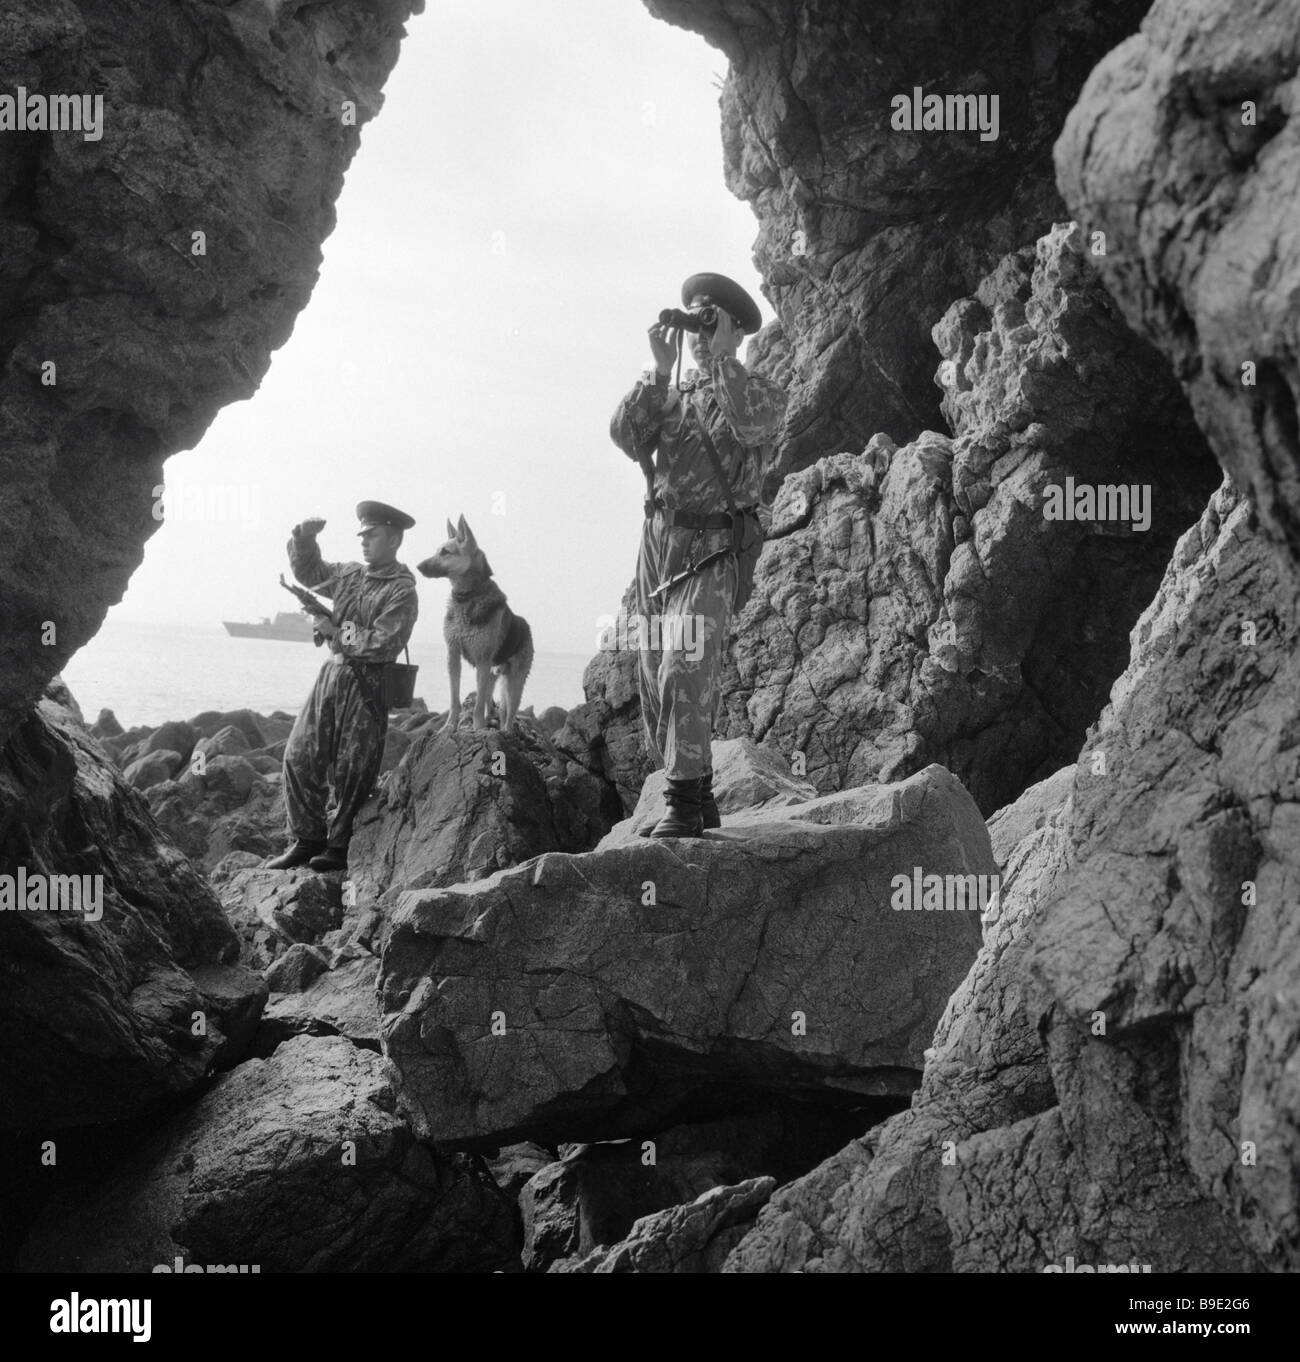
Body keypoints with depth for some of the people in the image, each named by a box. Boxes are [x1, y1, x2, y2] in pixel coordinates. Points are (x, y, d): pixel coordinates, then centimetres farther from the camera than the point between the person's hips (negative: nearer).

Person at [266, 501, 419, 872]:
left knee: (353, 771, -1)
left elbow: (382, 644, -17)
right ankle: (308, 839, 13)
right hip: (332, 674, 7)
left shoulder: (402, 591, -8)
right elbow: (307, 571, 28)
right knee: (300, 755, 4)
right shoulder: (350, 574, 13)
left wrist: (337, 633, -10)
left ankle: (340, 848, 10)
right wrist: (304, 538, 10)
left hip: (367, 684, -7)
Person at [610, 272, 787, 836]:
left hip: (711, 548, -6)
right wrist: (661, 367, -6)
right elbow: (625, 433, -2)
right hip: (658, 537, 6)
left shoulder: (763, 391, 3)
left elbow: (749, 425, -22)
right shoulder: (673, 392, 15)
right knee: (653, 679, 7)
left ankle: (685, 804, -12)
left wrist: (722, 355, -13)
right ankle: (698, 796, 18)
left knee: (685, 673, -17)